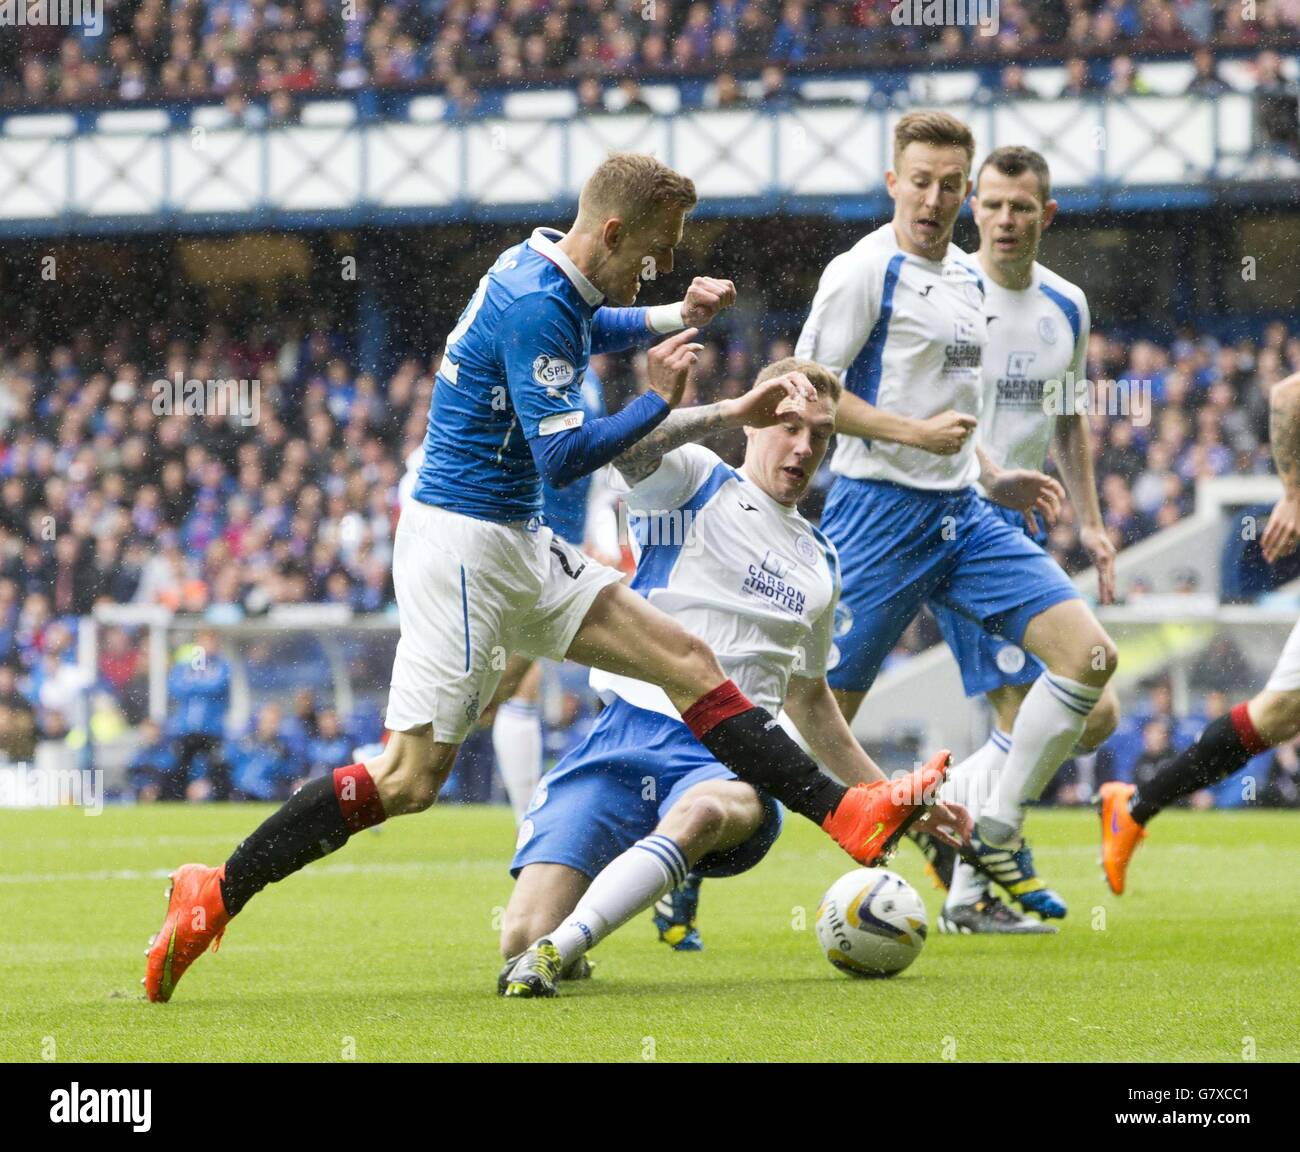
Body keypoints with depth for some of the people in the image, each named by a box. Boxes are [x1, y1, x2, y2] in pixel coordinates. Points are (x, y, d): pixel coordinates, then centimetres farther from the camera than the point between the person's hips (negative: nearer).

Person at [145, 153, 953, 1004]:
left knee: (689, 663, 4)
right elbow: (562, 455, -24)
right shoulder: (536, 307, -20)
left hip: (519, 550, 10)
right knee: (412, 778, -12)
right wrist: (659, 400, -15)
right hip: (464, 543, -10)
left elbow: (591, 327, 36)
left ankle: (850, 815, 2)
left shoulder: (549, 273, 9)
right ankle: (215, 896, -7)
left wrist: (673, 318, 20)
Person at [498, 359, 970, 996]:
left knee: (706, 811, -40)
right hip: (632, 728, -3)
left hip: (729, 760, 3)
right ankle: (534, 953, 18)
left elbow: (808, 697, 36)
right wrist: (729, 411, -20)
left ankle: (555, 951, -43)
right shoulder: (695, 481, 9)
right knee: (521, 934, -19)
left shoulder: (821, 561, 25)